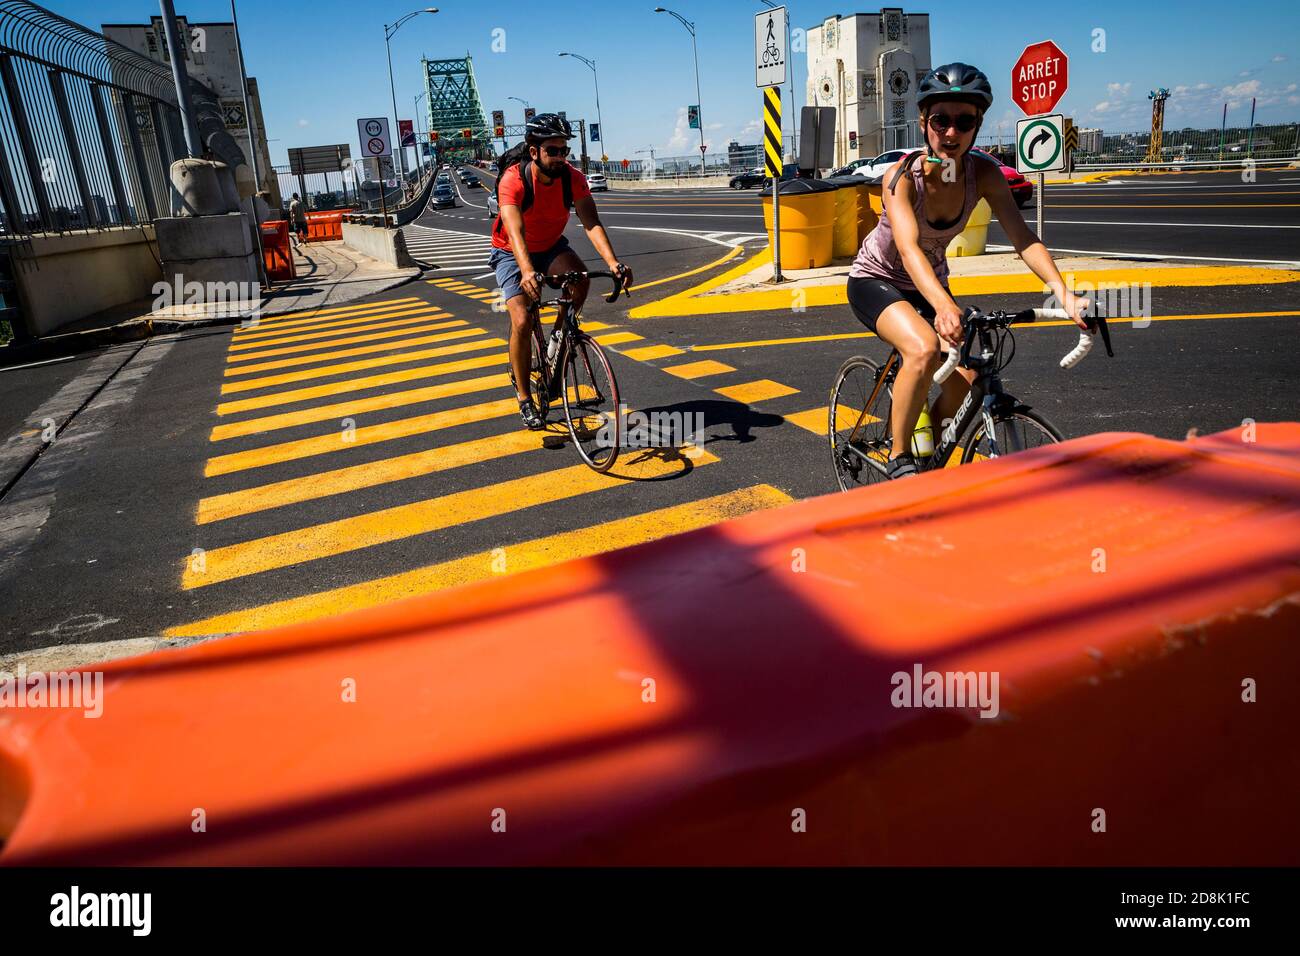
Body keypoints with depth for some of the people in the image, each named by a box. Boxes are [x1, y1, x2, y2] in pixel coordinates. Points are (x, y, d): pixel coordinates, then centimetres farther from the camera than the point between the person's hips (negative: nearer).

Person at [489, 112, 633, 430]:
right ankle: (524, 398, 0)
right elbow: (515, 232, -43)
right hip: (512, 253, -3)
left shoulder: (573, 178, -20)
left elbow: (591, 223, -31)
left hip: (551, 246, 3)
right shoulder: (513, 180, -30)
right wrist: (528, 272, -62)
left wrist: (613, 262, -48)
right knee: (522, 322, -18)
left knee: (580, 279, -30)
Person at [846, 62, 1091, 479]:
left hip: (929, 282, 5)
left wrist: (1063, 292, -41)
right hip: (876, 280, -4)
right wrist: (943, 306, -61)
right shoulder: (901, 176, -28)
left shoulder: (983, 173, -17)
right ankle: (899, 459, -15)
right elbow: (908, 247, -44)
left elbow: (1023, 237, -24)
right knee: (924, 350, -33)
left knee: (964, 379, -14)